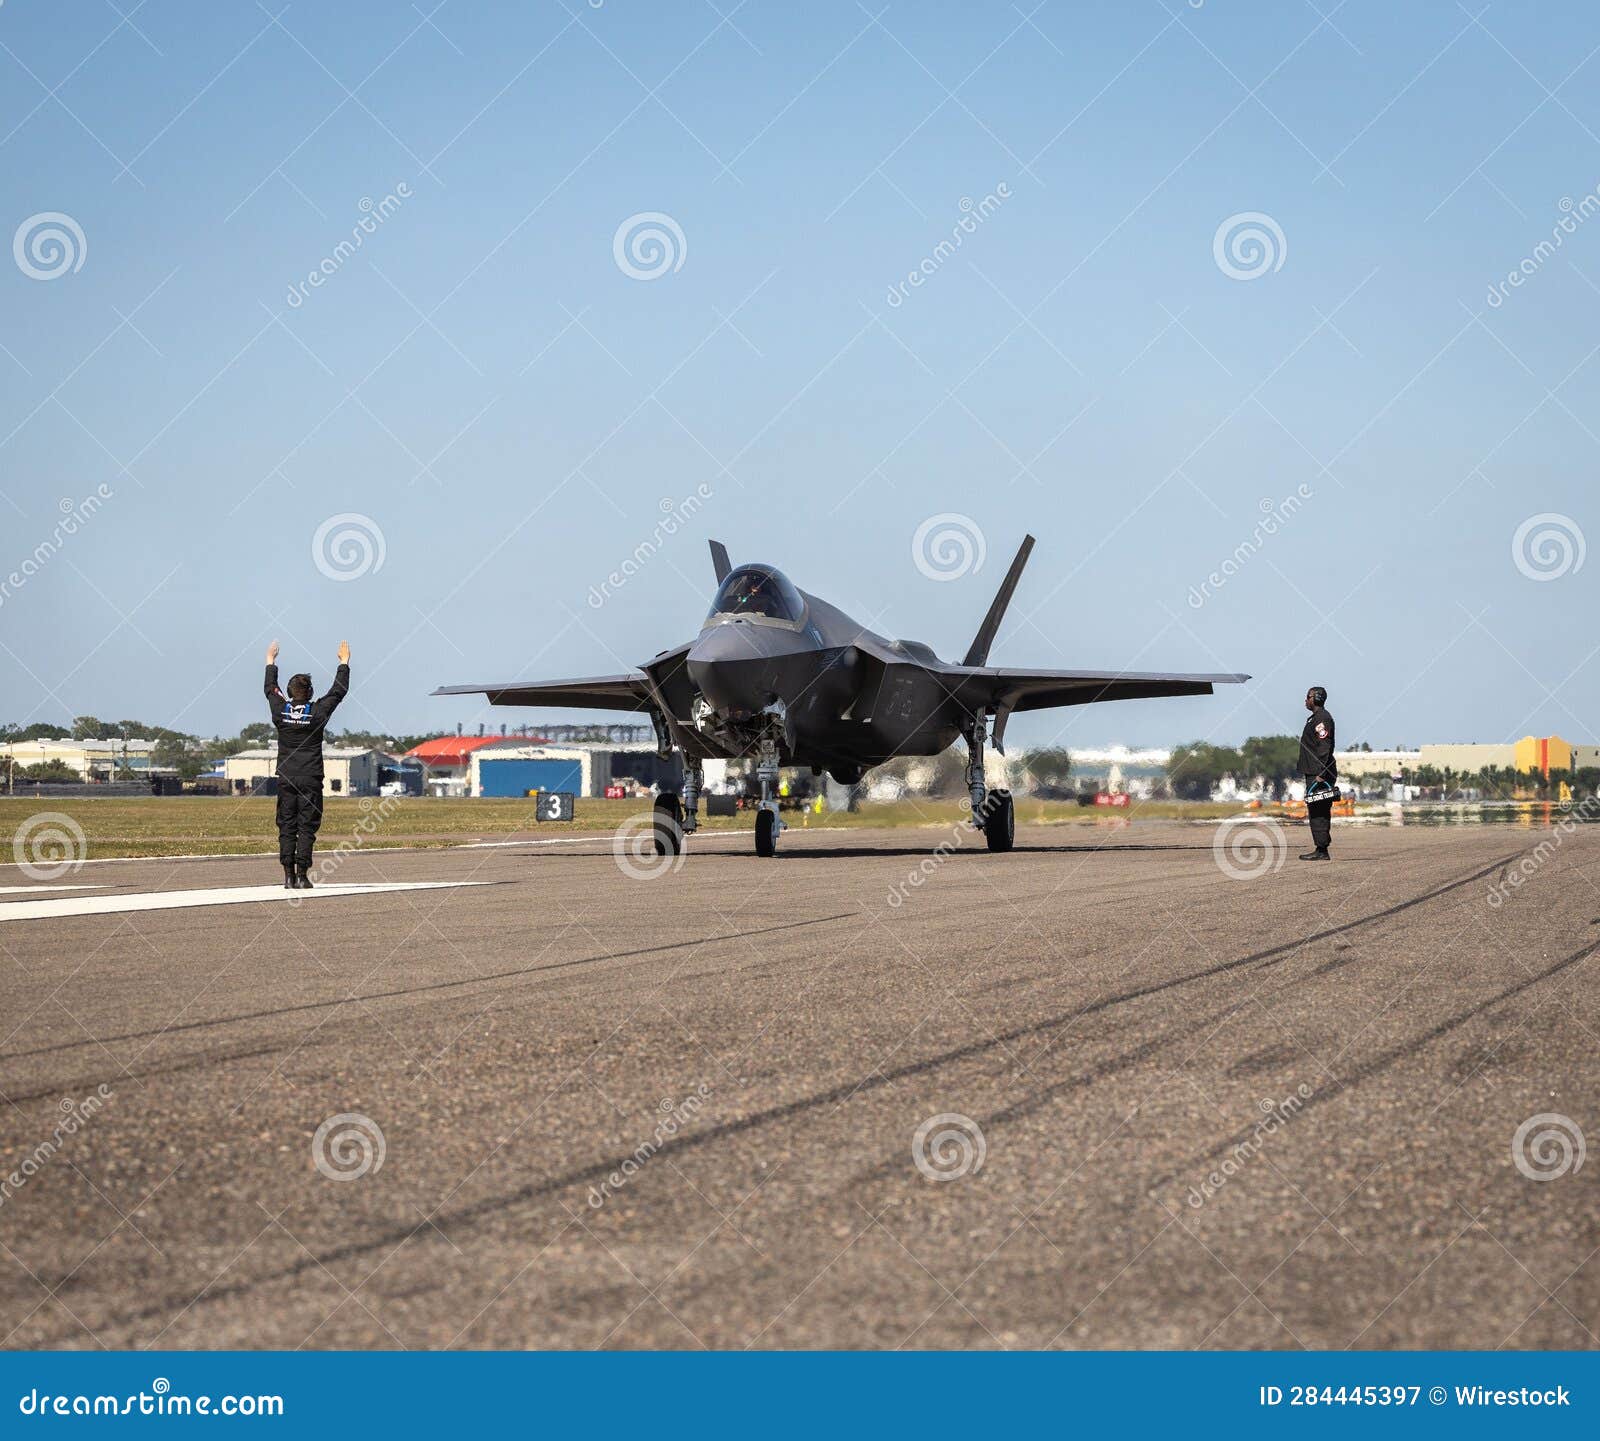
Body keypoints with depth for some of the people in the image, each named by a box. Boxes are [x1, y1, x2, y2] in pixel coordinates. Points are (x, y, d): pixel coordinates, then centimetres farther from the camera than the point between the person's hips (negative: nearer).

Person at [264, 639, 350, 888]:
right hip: (311, 779, -2)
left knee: (286, 828, 4)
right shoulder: (317, 712, -5)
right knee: (306, 828, -2)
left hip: (286, 780, 2)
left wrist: (270, 662, 34)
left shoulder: (280, 711, 1)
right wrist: (344, 663, 20)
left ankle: (289, 876, -1)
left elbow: (270, 689, 19)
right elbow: (338, 690, 7)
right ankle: (302, 876, -6)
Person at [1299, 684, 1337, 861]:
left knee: (1318, 813, -11)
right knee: (1317, 812, 10)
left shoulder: (1322, 718, -13)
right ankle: (1321, 850, 12)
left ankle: (1321, 850, -12)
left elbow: (1325, 747, -21)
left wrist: (1321, 774, -24)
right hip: (1314, 773, 11)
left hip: (1318, 775, -11)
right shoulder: (1317, 718, 20)